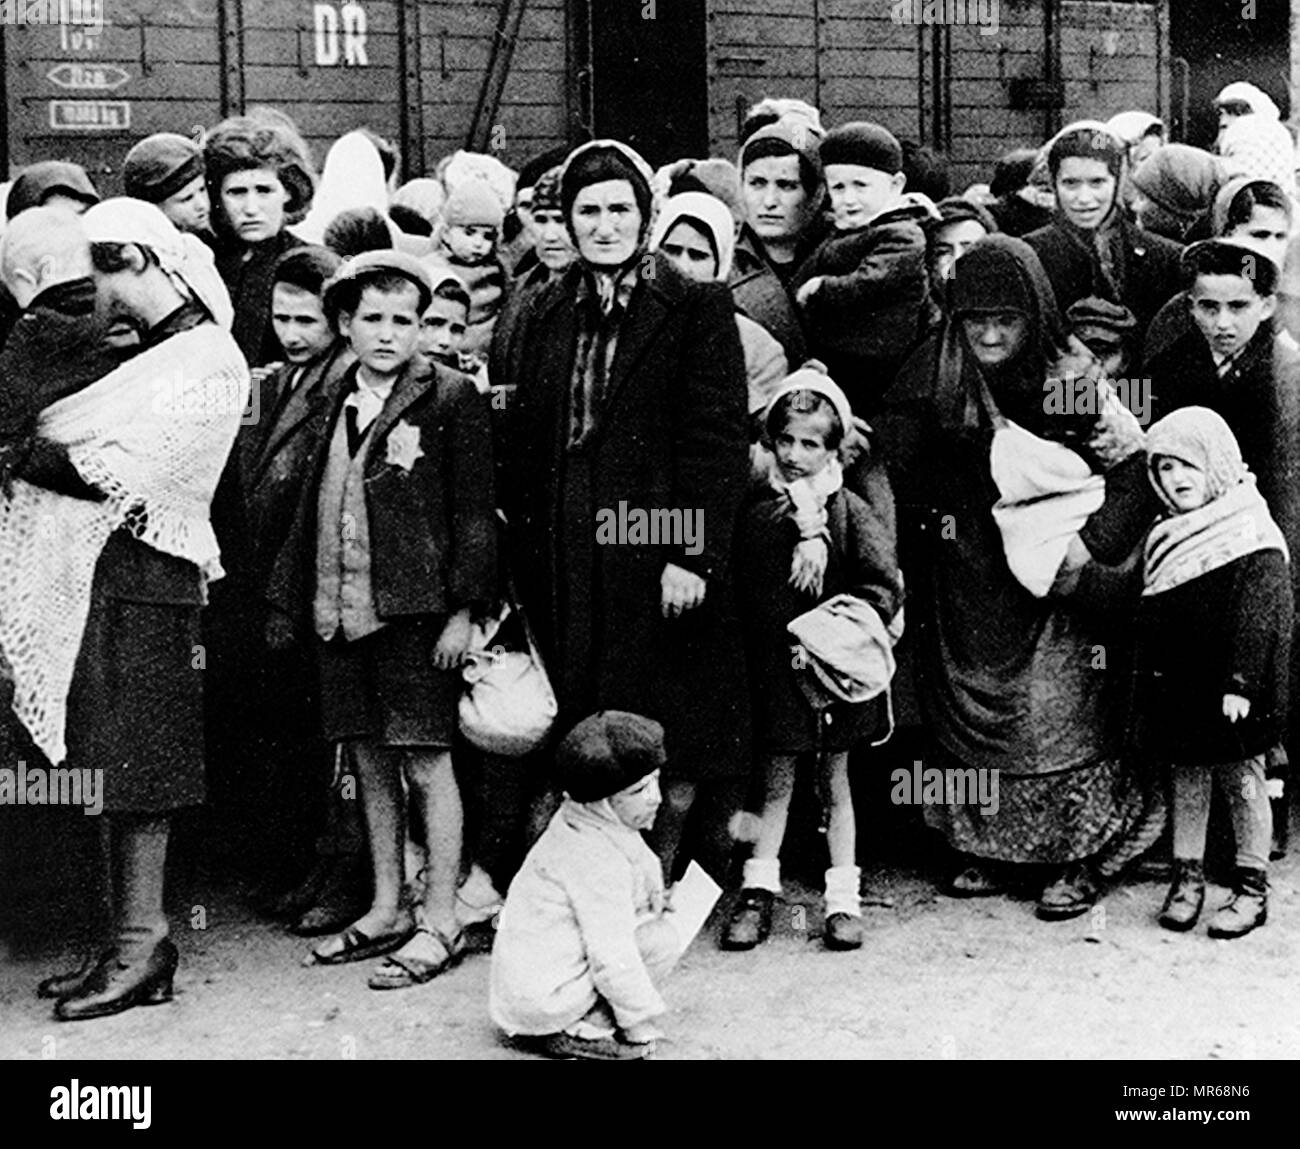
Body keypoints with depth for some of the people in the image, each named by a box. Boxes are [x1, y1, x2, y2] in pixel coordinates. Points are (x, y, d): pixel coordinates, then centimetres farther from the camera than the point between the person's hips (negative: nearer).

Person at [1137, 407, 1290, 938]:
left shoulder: (1253, 536, -12)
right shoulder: (1165, 538, 10)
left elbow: (1257, 616, -17)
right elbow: (1149, 620, 16)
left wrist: (1240, 684, -21)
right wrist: (1151, 683, 15)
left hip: (1228, 694, -6)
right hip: (1177, 687, 6)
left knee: (1241, 779, 4)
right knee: (1186, 780, 12)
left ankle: (1252, 888, 15)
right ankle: (1187, 876, 21)